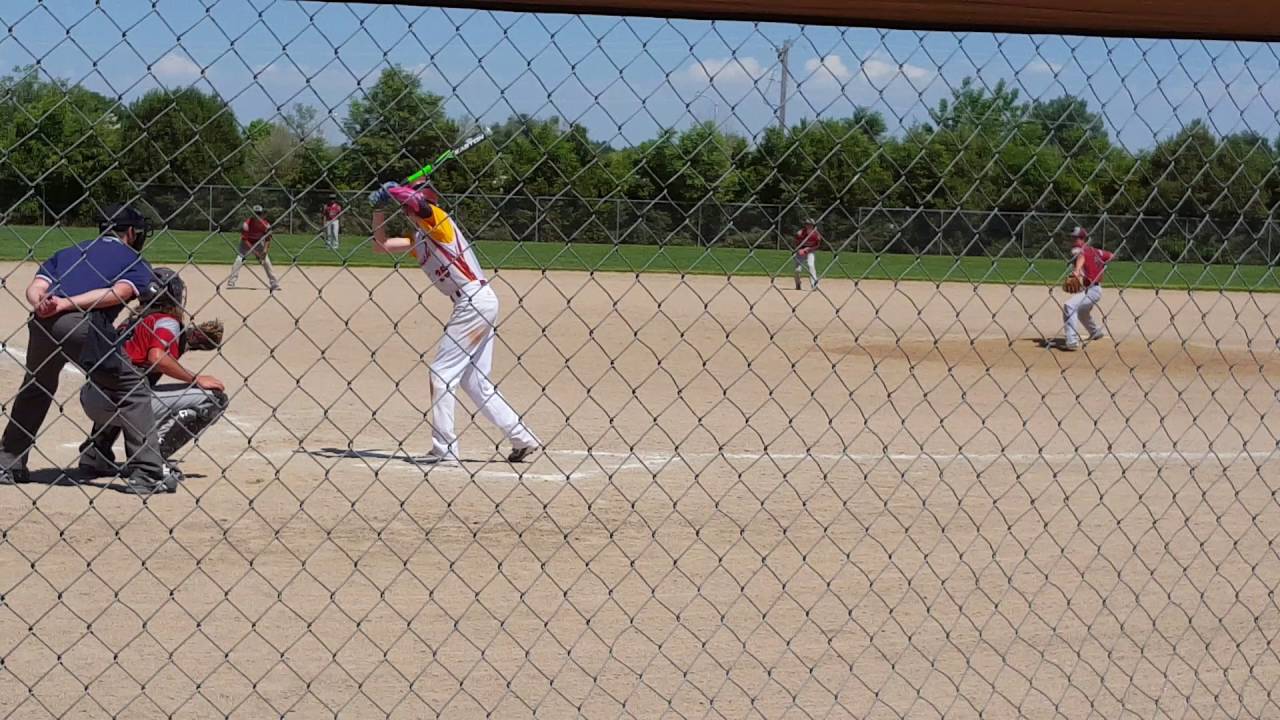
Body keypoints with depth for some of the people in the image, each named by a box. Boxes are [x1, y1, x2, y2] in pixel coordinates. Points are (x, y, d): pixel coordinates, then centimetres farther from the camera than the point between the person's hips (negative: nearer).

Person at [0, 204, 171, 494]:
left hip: (44, 324, 5)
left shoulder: (66, 253, 33)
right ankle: (146, 473, 1)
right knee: (132, 389, 8)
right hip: (86, 327, -5)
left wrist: (44, 305, -6)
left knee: (35, 388, 28)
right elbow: (117, 293, -2)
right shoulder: (134, 262, 20)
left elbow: (35, 288, 13)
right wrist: (65, 304, -8)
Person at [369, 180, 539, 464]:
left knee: (442, 373, -5)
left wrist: (390, 190, -9)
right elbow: (380, 245, 23)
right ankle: (523, 439, 16)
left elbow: (418, 201, -26)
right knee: (476, 382, 13)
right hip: (479, 304, 10)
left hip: (475, 300, -10)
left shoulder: (438, 220, -6)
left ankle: (444, 450, -2)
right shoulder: (417, 238, 20)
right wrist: (379, 207, 14)